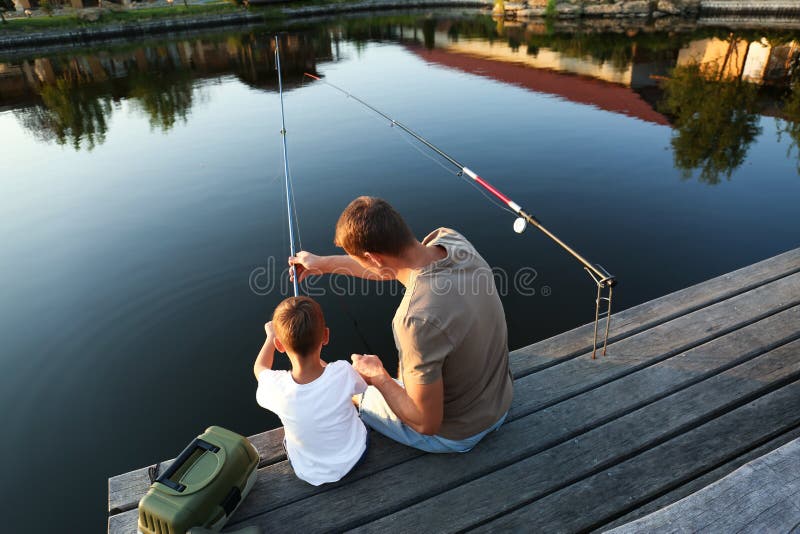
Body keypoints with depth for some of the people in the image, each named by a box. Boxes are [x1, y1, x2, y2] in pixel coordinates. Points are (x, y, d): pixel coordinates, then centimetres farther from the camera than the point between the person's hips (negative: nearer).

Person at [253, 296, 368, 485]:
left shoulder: (276, 388, -32)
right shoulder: (344, 372, -33)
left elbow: (259, 368, -5)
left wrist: (271, 337, 13)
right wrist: (319, 360, 7)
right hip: (355, 455, 0)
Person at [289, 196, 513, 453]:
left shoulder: (419, 321, -39)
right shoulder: (452, 240, -16)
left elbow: (426, 423, -25)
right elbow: (389, 267, 3)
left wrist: (378, 377, -10)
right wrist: (323, 263, 13)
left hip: (455, 435, -6)